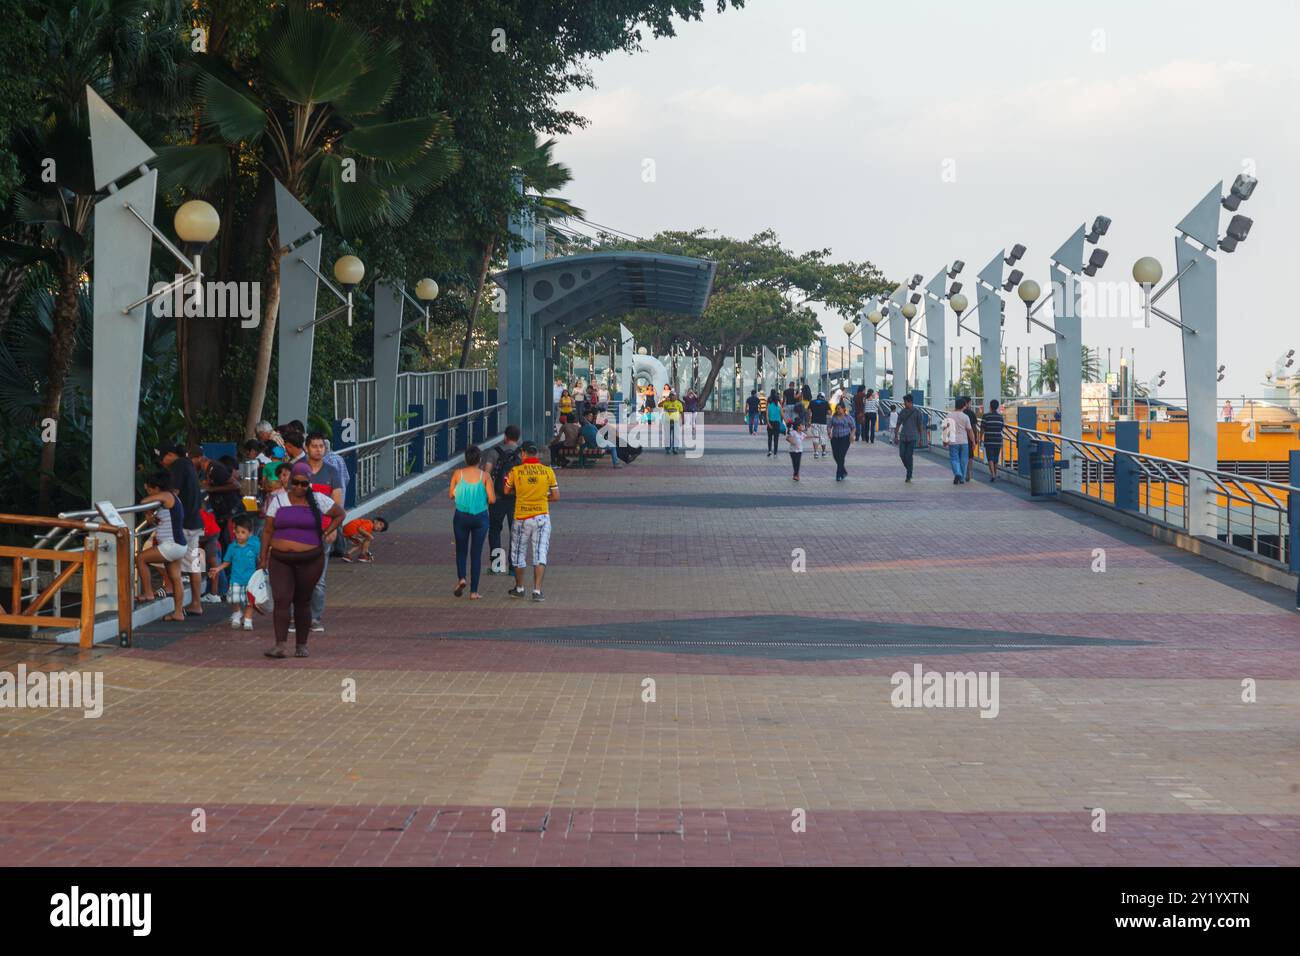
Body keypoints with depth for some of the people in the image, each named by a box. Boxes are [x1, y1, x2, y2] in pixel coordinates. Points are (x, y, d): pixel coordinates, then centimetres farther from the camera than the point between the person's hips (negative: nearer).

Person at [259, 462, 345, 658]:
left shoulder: (318, 500, 3)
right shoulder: (278, 500, 5)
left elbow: (340, 514, 15)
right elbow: (268, 531, 7)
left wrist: (326, 534, 5)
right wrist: (264, 557, 3)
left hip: (310, 560, 0)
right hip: (280, 560, 0)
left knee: (303, 602, 6)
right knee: (281, 600, -13)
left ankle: (301, 645, 15)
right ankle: (280, 645, -18)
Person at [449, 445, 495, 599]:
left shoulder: (458, 474, -6)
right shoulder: (485, 476, -8)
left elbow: (451, 495, 0)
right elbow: (492, 499, -9)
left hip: (461, 516, 0)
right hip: (480, 517, 0)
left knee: (461, 550, 17)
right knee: (476, 553, 7)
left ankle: (461, 578, -9)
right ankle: (474, 591, 5)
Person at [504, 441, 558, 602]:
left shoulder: (515, 471, -7)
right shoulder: (548, 471, -4)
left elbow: (507, 491, 7)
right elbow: (556, 496, 1)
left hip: (521, 518, 0)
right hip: (542, 517, 0)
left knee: (518, 554, 16)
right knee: (540, 555, 0)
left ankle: (519, 588, 28)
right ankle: (537, 590, -9)